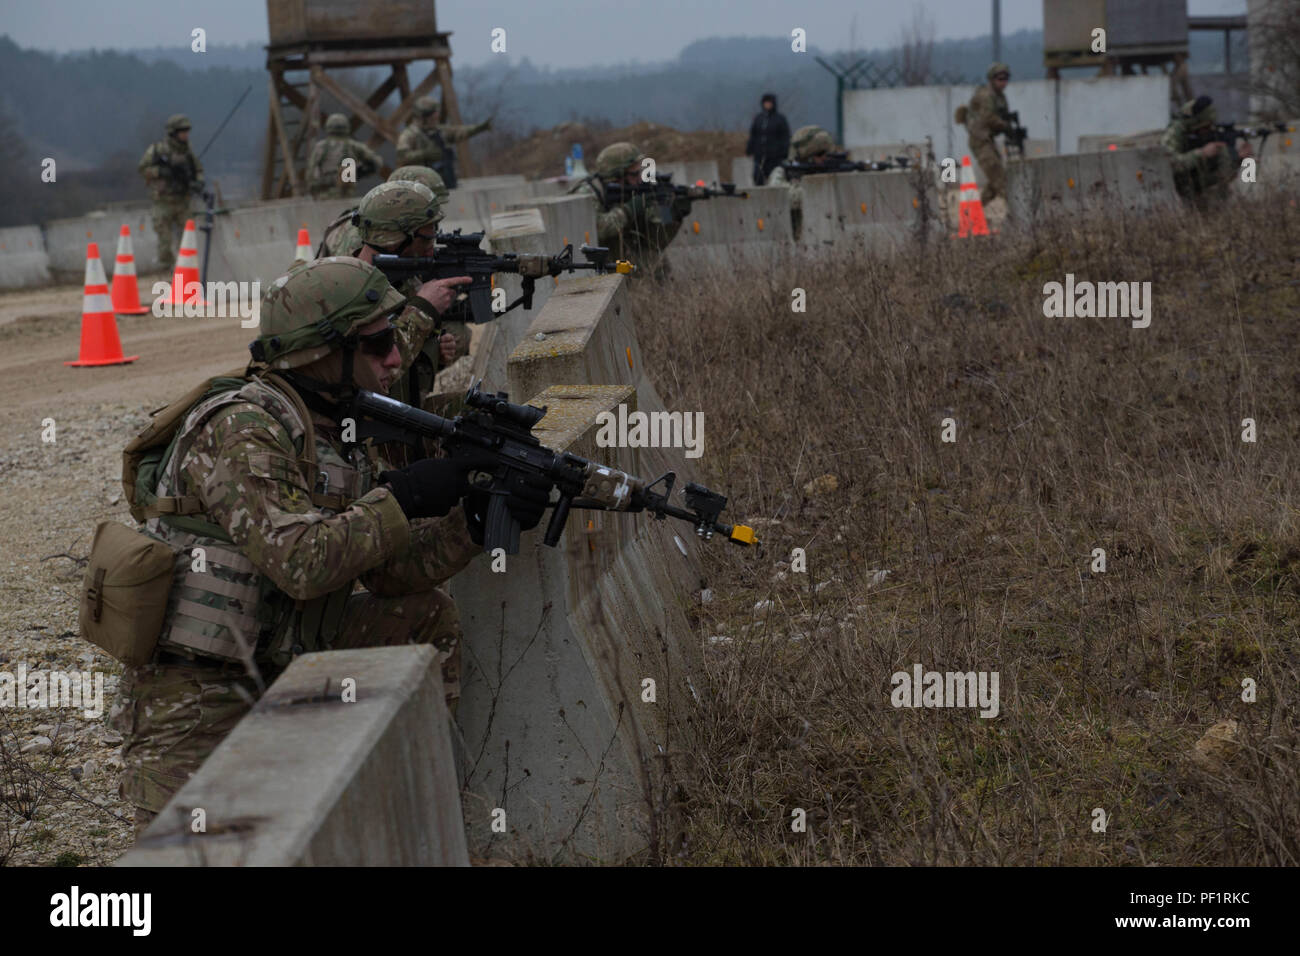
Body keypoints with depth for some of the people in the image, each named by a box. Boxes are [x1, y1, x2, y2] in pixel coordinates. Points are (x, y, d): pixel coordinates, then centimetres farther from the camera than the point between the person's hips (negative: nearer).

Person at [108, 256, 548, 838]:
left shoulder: (344, 430, 7)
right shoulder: (241, 429, -20)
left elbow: (391, 569, 5)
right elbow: (299, 562, -31)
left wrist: (474, 519, -10)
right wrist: (404, 497, -25)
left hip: (277, 668, 8)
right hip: (195, 696, -8)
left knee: (426, 616, 1)